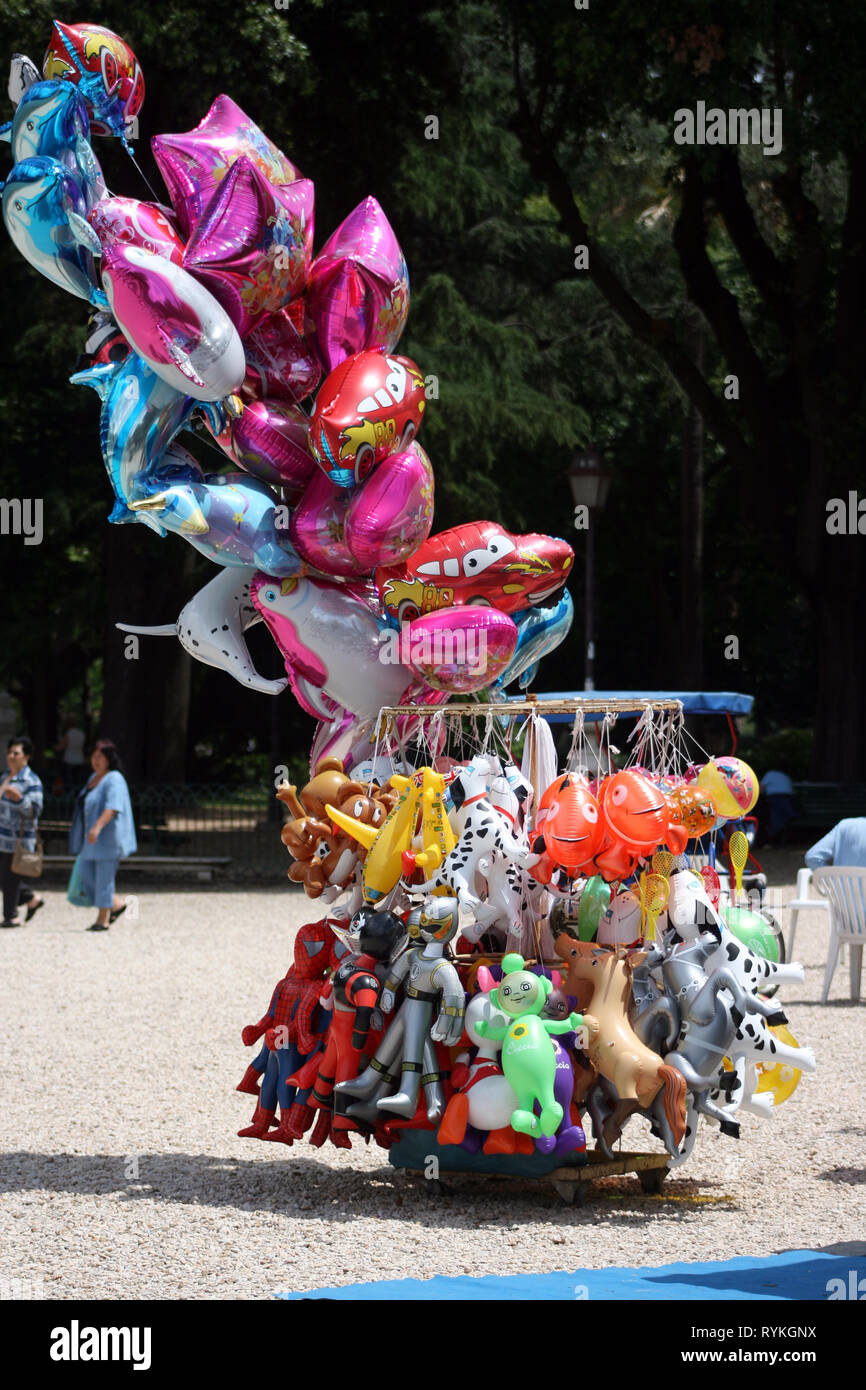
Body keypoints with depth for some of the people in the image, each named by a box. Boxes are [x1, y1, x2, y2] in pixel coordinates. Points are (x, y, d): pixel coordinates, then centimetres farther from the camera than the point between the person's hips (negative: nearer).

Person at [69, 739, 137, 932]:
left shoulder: (114, 780, -14)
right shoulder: (94, 778, 15)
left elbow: (113, 807, -28)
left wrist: (98, 826, -39)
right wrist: (87, 830, 26)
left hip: (108, 837, -10)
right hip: (91, 838, 10)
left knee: (104, 877, -5)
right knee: (86, 873, 9)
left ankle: (102, 919, 2)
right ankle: (116, 904, 21)